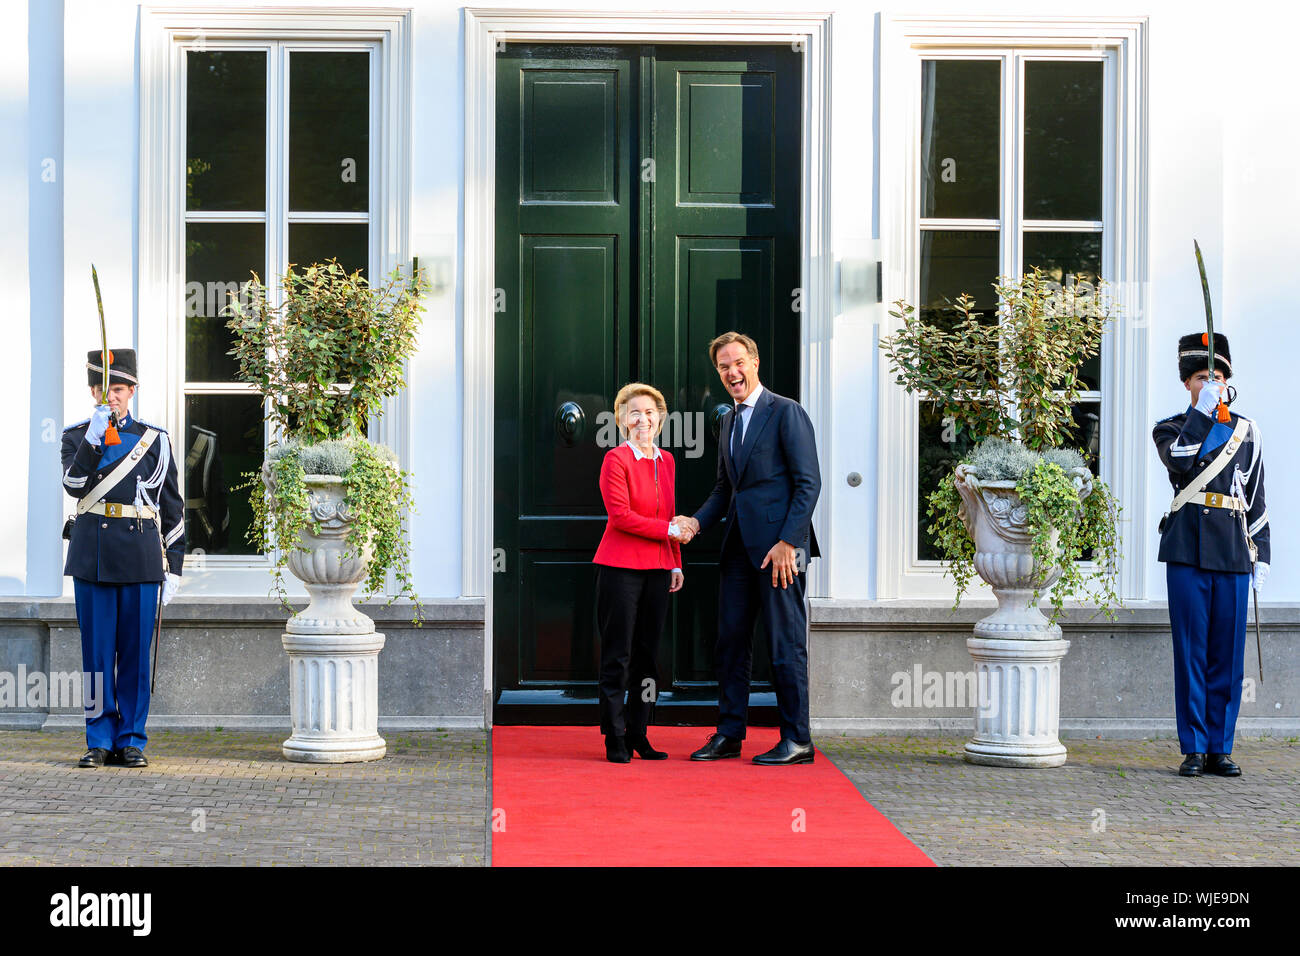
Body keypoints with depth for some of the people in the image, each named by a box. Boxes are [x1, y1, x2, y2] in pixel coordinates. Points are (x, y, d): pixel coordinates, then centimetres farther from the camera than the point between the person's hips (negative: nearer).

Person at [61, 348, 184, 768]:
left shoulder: (155, 441, 8)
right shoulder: (76, 437, 8)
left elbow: (173, 509, 9)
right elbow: (74, 484, -11)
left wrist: (174, 568, 4)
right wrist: (93, 437, -20)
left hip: (141, 557, 0)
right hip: (92, 557, 0)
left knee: (135, 652, 2)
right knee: (97, 652, 2)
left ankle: (132, 741, 9)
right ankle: (99, 741, 8)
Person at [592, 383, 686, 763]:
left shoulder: (666, 461, 13)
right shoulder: (616, 460, -7)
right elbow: (620, 516, -14)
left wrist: (676, 563, 13)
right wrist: (669, 531, -14)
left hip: (657, 569, 6)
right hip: (620, 567, -6)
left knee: (648, 654, 7)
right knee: (618, 655, -2)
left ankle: (638, 735, 14)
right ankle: (615, 740, 4)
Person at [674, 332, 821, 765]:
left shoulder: (786, 412, -7)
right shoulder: (729, 422, 18)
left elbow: (809, 483, -11)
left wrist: (787, 542, -17)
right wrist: (696, 522, 4)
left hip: (778, 547, -8)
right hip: (739, 546, 8)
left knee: (786, 645, -4)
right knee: (730, 641, 9)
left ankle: (797, 740, 3)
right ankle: (728, 735, 17)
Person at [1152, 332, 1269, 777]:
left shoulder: (1246, 432, 14)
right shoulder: (1171, 428, 8)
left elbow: (1256, 499, 15)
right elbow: (1179, 460, -16)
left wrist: (1261, 555, 10)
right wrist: (1202, 411, -18)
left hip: (1233, 552, 2)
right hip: (1188, 550, -2)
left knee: (1229, 653, 3)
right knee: (1191, 651, -1)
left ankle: (1221, 749, 10)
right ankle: (1194, 749, 5)